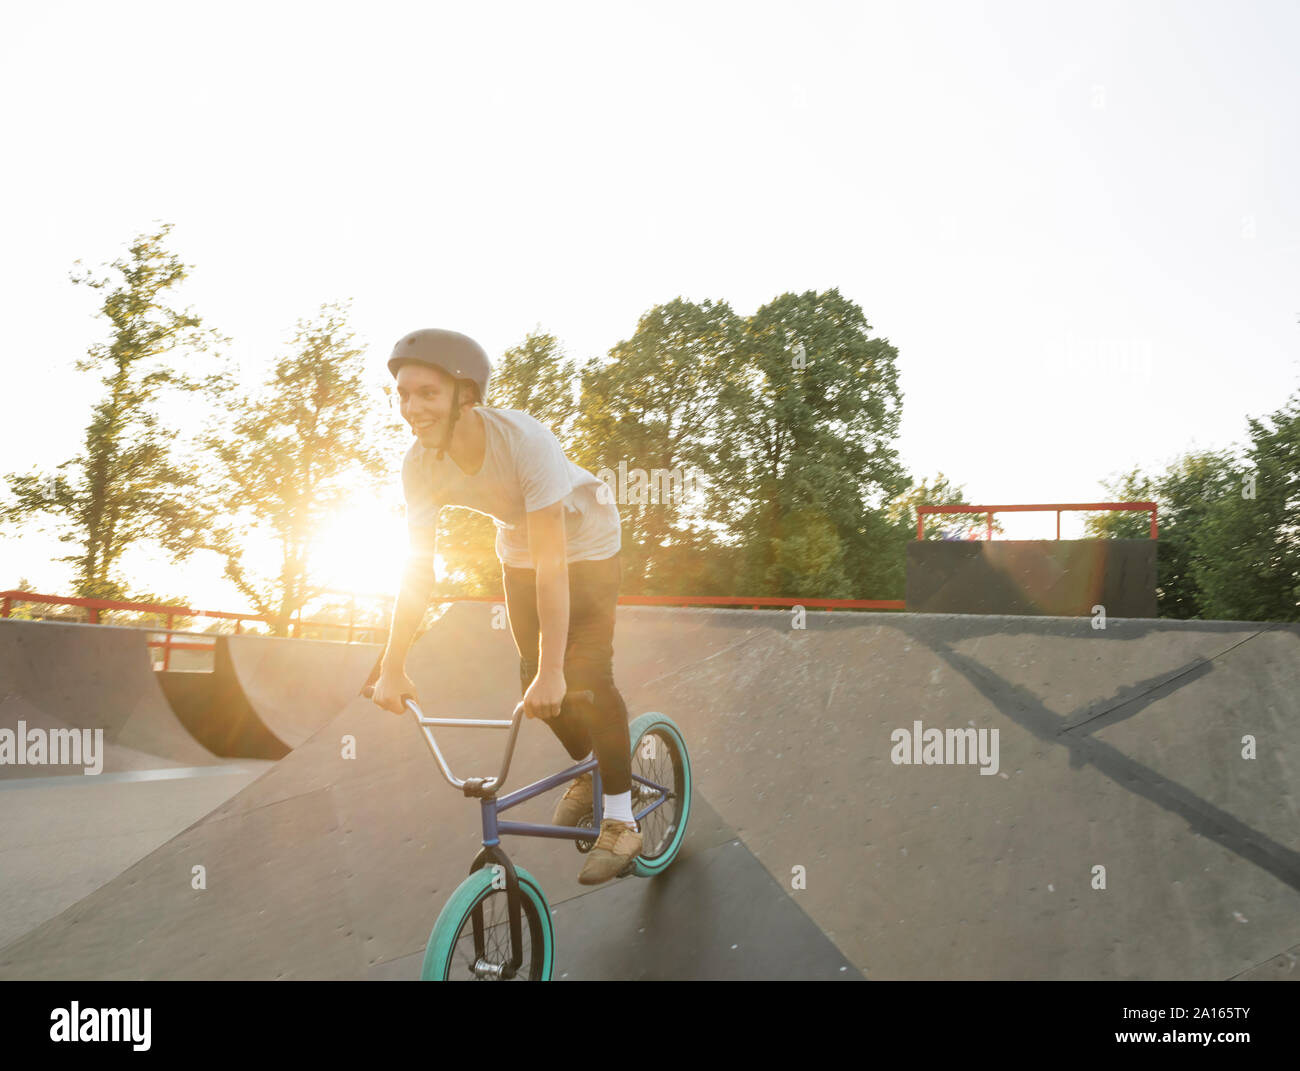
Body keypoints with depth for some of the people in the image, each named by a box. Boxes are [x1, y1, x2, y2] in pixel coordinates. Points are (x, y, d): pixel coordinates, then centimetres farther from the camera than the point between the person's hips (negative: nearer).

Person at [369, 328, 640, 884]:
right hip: (518, 551, 5)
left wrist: (552, 671, -41)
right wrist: (392, 667, -19)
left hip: (585, 544, -5)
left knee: (586, 676, -13)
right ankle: (588, 766, 31)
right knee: (532, 677, 3)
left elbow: (552, 562, -39)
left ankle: (620, 819, 2)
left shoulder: (525, 440, -38)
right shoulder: (420, 463, -22)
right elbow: (418, 566, -17)